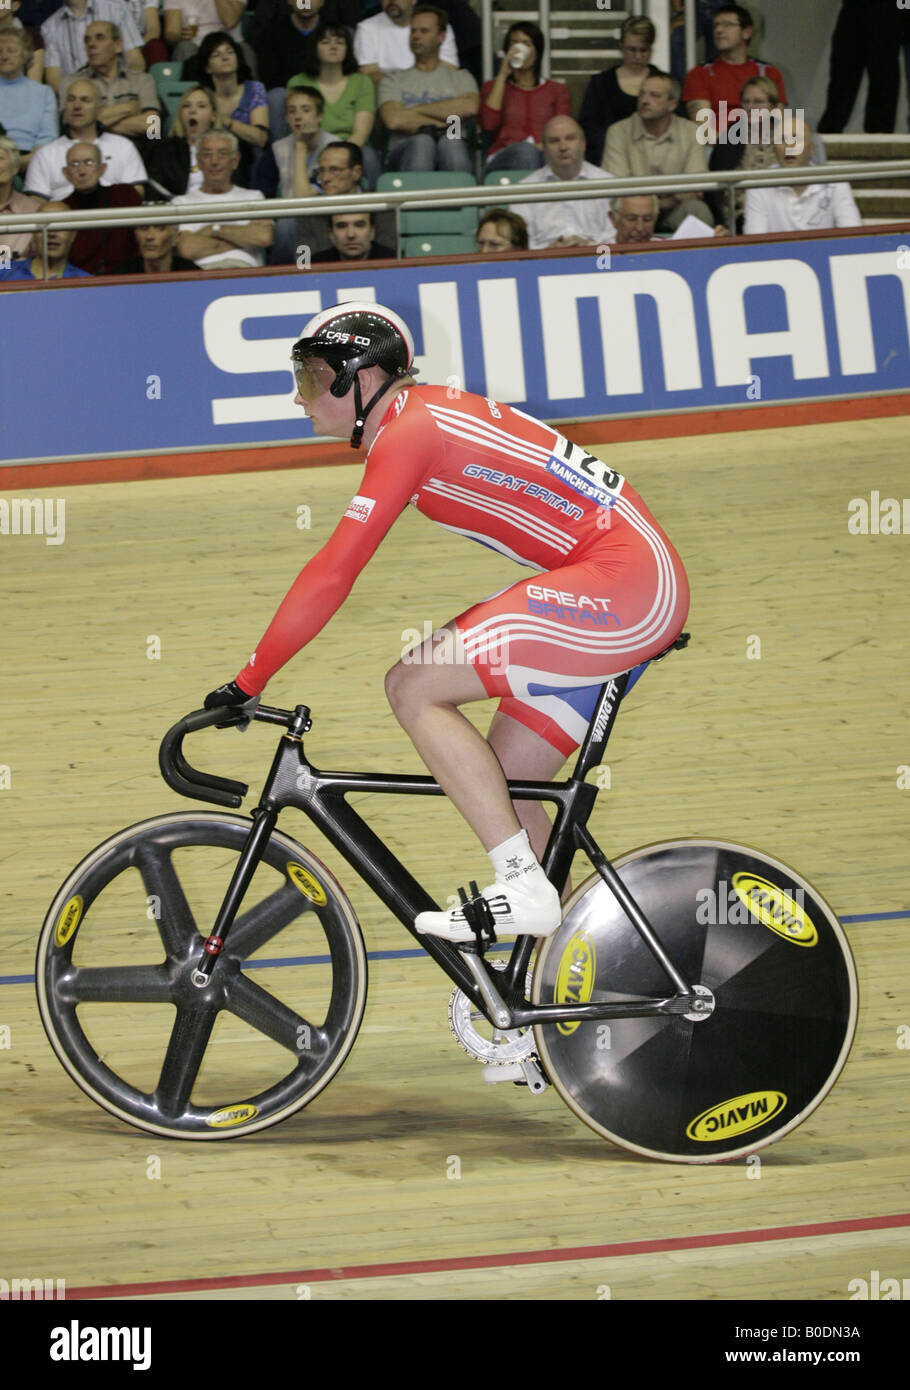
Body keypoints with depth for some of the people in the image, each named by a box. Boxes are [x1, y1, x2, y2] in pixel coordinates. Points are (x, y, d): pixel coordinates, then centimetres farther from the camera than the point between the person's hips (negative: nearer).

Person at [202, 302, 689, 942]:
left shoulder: (410, 430, -14)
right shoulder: (426, 413, 16)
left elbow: (331, 576, -17)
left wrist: (248, 682, -13)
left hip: (623, 579, -10)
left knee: (414, 688, -13)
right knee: (505, 790, 12)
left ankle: (523, 888, -13)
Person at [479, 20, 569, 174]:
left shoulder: (557, 90, 24)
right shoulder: (493, 87, 23)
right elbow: (488, 124, 2)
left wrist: (543, 146, -15)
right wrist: (502, 76, 5)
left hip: (547, 155, 0)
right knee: (525, 150, -39)